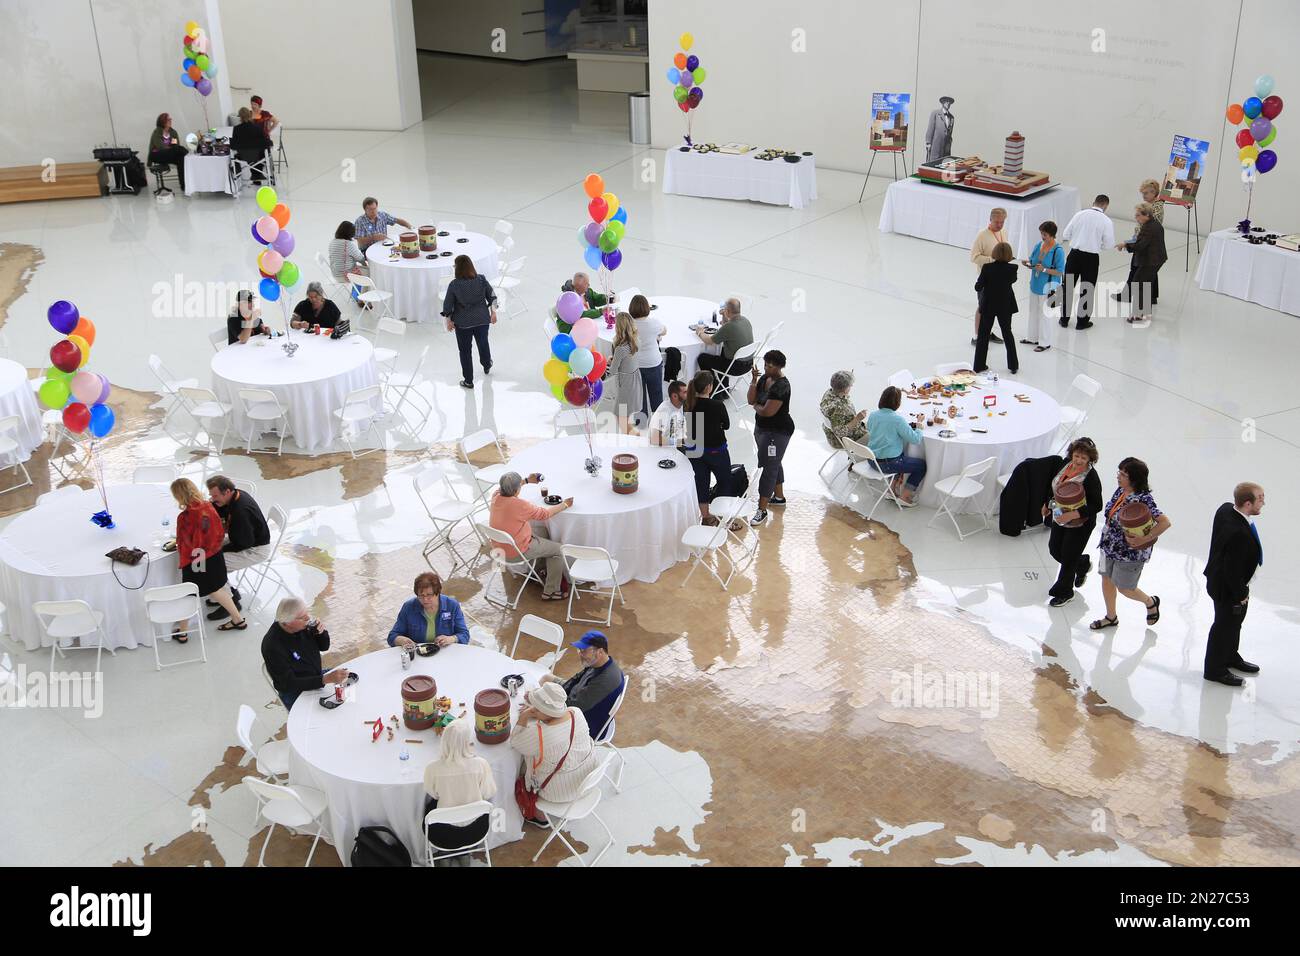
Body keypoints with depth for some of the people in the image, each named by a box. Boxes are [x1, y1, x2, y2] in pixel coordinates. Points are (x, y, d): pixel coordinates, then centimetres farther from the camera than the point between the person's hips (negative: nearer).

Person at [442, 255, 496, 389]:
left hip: (463, 323, -3)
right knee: (483, 343, 27)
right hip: (482, 320, 3)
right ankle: (487, 366, 53)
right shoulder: (482, 280, -10)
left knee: (465, 350, 11)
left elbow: (447, 305, -10)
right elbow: (492, 297, 0)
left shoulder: (454, 285, -17)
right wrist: (493, 312, 14)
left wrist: (448, 320, 4)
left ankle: (468, 381, 18)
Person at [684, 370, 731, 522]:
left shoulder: (688, 404, -11)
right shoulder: (718, 405, -24)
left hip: (695, 450, 4)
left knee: (701, 482, 16)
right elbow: (726, 425, -7)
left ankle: (706, 517, 25)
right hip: (716, 451, -4)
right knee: (725, 481, 16)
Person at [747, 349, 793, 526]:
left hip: (777, 432, -10)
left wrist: (755, 406, -7)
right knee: (774, 463, 23)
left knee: (769, 467, -7)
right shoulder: (764, 378, 3)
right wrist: (753, 380, -12)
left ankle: (762, 510, -6)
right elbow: (751, 400, -1)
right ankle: (779, 496, 41)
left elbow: (767, 411, -28)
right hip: (761, 428, 10)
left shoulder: (781, 386, -24)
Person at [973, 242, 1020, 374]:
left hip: (988, 306, -1)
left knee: (983, 335, 11)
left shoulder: (987, 268, -17)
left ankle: (979, 365, 13)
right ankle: (1013, 365, 20)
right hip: (1005, 306, 1)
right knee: (1007, 333, 16)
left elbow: (978, 287, -14)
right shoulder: (1012, 268, -14)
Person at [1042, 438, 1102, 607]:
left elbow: (1096, 506, -26)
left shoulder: (1090, 476, -27)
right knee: (1054, 550, 18)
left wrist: (1072, 515, -34)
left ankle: (1064, 593, 28)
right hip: (1060, 519, 7)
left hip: (1079, 525, -7)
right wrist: (1048, 505, 22)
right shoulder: (1066, 464, -6)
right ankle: (1083, 565, 46)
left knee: (1068, 558, 5)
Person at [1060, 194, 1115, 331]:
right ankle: (1082, 321, 19)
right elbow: (1109, 244, -7)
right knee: (1087, 289, 12)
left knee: (1068, 286, 15)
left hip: (1074, 254, 2)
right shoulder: (1106, 221, -8)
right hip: (1091, 258, -2)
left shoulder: (1079, 214, -2)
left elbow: (1065, 235, 1)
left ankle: (1064, 319, 23)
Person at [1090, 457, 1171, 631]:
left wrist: (1143, 539, -31)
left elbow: (1165, 522, -33)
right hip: (1109, 547, 8)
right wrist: (1107, 533, 8)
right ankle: (1111, 617, 39)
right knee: (1107, 579, 18)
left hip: (1130, 554, -8)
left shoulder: (1143, 499, -27)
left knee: (1124, 588, 9)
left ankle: (1151, 602, 39)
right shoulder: (1120, 491, -3)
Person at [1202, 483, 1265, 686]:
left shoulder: (1226, 509, -12)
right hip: (1228, 588, -9)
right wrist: (1240, 594, -14)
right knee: (1225, 626, 13)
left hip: (1219, 577, 9)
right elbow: (1233, 571, -31)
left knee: (1234, 621, 29)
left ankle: (1231, 657, 52)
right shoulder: (1239, 534, -40)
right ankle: (1215, 670, 34)